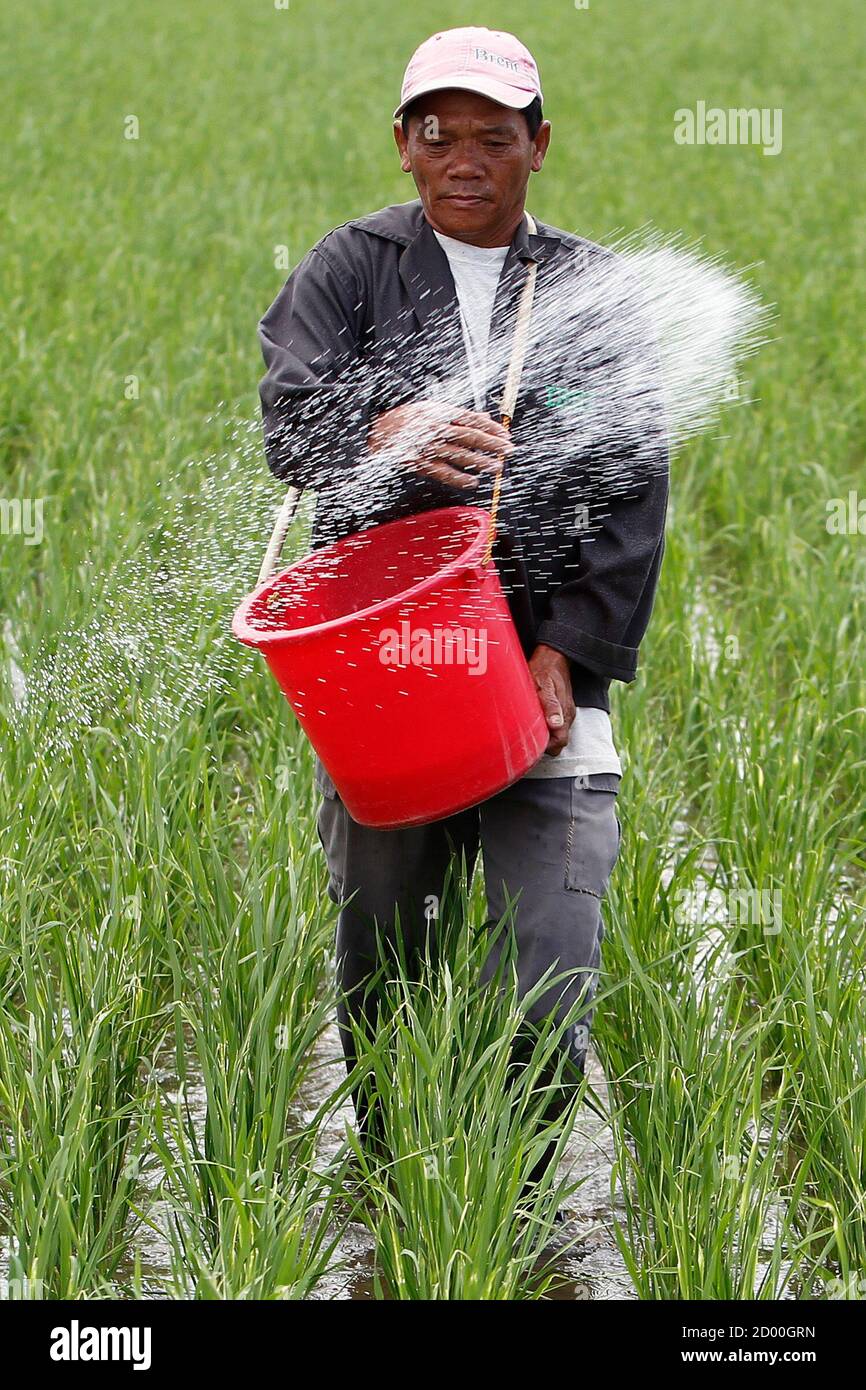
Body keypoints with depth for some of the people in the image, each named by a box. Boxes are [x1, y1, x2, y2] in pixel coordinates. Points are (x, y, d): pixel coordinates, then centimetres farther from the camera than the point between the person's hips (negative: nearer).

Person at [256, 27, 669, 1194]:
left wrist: (566, 650, -8)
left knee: (546, 1004, -8)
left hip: (546, 672, 0)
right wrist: (383, 434, -30)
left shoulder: (599, 291, 12)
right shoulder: (352, 267, 10)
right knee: (379, 968, 8)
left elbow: (636, 496, 4)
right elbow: (286, 414, -7)